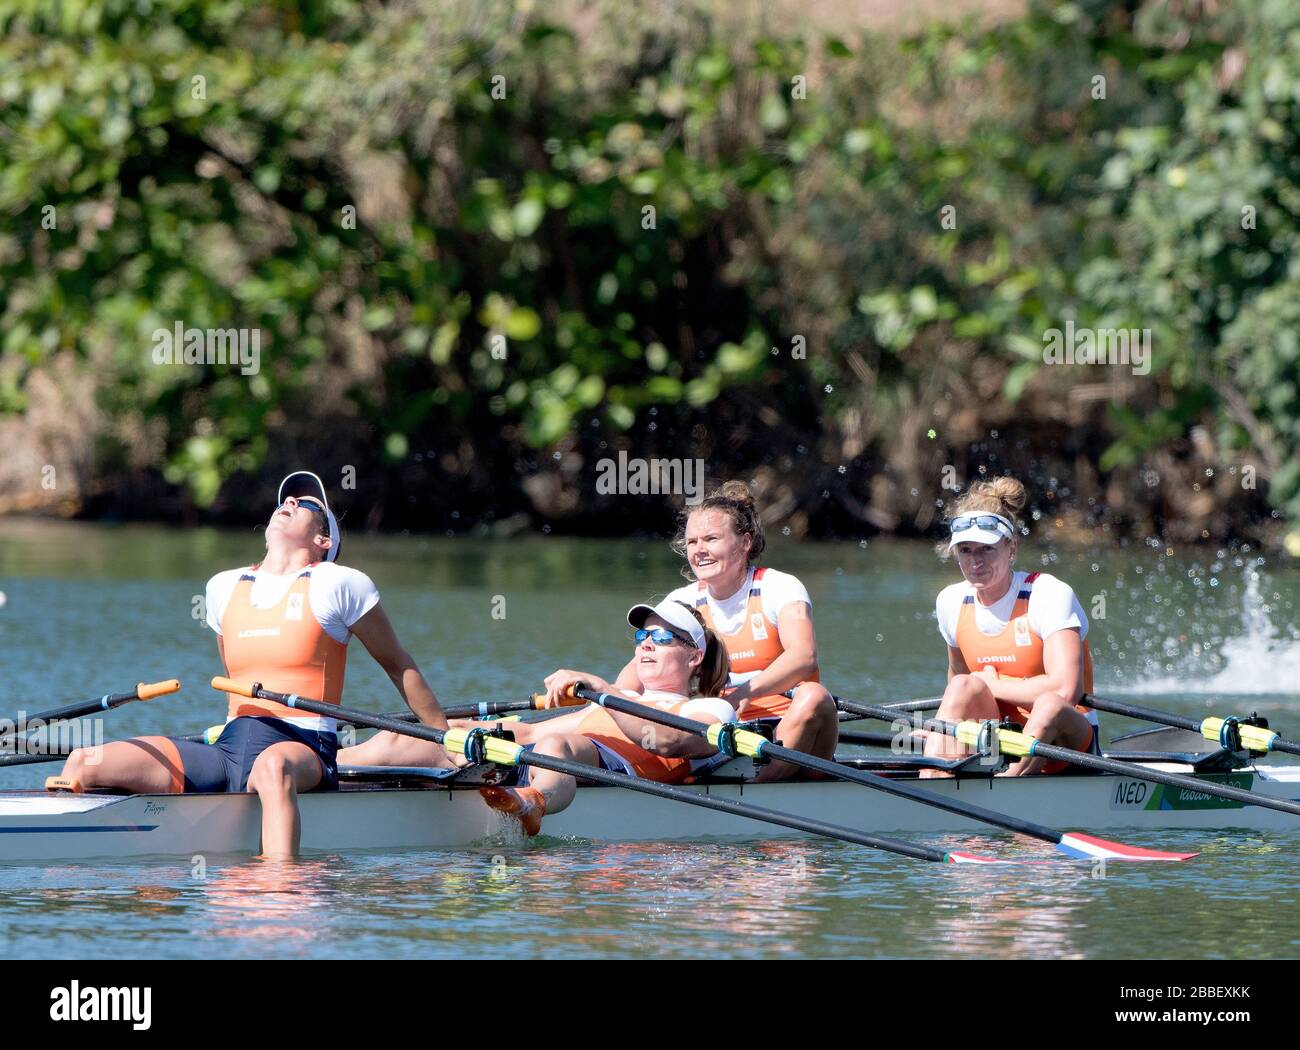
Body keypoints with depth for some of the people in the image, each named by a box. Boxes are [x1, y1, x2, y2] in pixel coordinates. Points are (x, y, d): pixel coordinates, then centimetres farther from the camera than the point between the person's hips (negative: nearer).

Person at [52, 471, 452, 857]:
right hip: (227, 751, 5)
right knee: (85, 763, -15)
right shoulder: (223, 587, 18)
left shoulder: (337, 585, 3)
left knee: (273, 766, -46)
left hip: (304, 750, -5)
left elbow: (397, 664, 12)